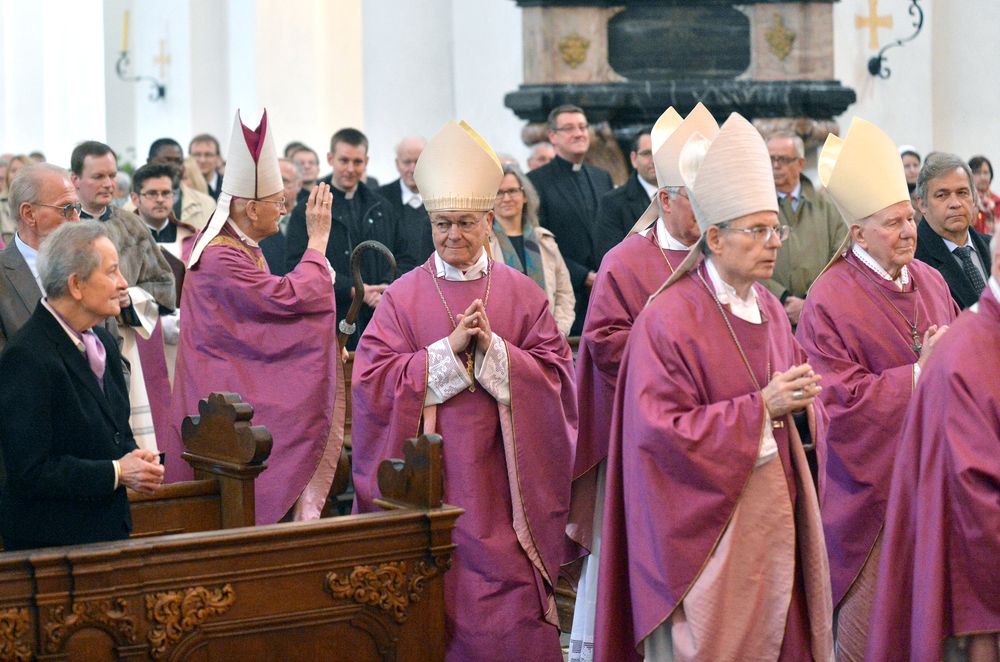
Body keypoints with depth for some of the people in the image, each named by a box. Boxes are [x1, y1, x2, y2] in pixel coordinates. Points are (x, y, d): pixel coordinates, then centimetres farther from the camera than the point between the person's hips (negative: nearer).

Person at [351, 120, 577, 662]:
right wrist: (451, 347, -14)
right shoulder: (403, 297, 3)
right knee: (435, 604, 0)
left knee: (513, 613, -3)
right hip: (429, 479, 0)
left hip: (499, 478, 1)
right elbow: (373, 381, -6)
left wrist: (492, 347, -15)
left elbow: (554, 375, -1)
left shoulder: (521, 294, 6)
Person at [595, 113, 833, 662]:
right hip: (708, 524, -7)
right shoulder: (669, 319, -12)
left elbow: (803, 405, 20)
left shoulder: (769, 311, 11)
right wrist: (760, 408, -20)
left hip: (774, 517, 7)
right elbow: (661, 428, -19)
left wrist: (799, 404, -4)